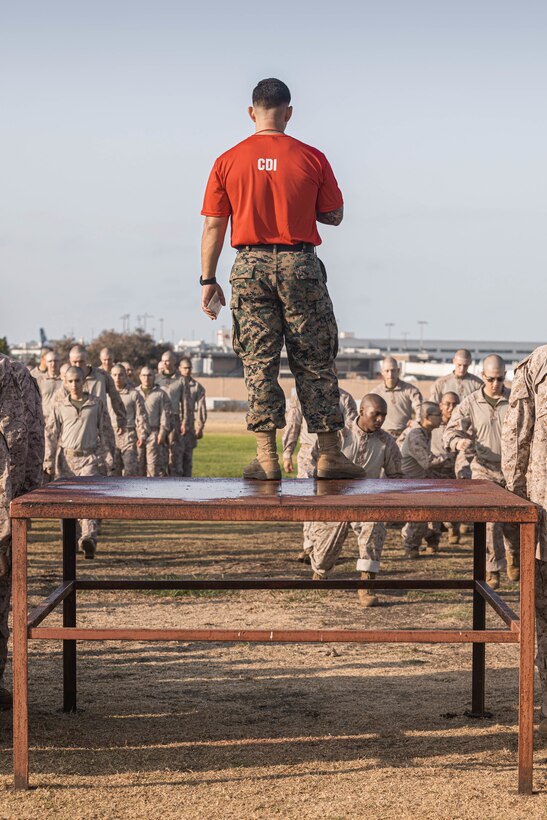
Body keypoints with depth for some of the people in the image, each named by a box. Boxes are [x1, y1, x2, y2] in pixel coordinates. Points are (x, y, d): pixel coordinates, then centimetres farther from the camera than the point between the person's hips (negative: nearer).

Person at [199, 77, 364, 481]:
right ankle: (330, 455, 10)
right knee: (315, 363, 6)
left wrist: (208, 279, 6)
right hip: (299, 264, -1)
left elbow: (214, 225, 1)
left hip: (250, 266, 1)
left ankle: (267, 458, 1)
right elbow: (334, 216, 5)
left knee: (259, 363, 4)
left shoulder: (228, 162, 1)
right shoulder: (312, 159, -2)